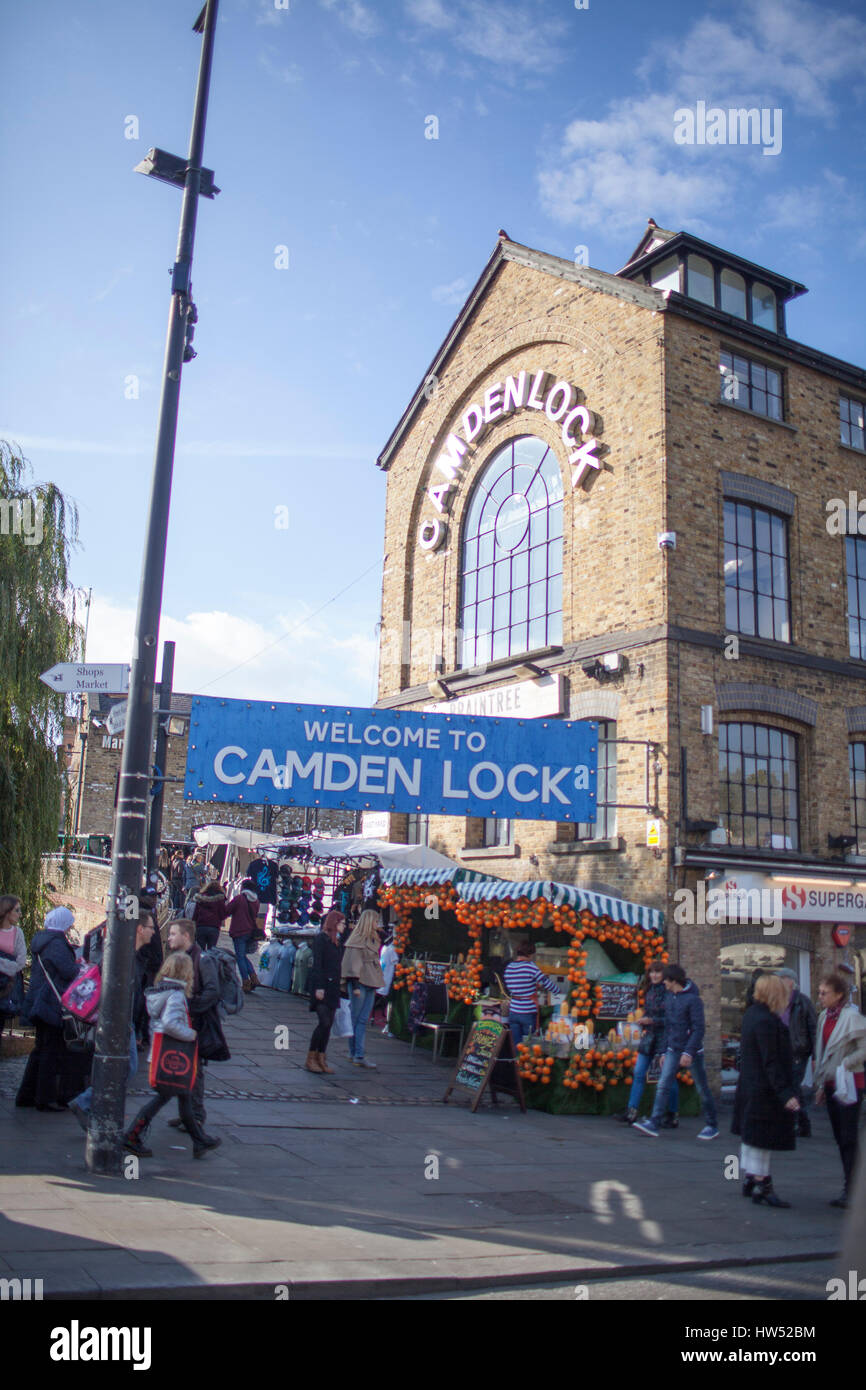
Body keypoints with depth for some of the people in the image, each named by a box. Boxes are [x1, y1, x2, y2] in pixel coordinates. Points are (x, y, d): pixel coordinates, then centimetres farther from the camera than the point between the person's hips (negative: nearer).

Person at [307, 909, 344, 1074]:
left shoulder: (335, 941, 17)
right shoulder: (320, 938, -7)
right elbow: (317, 963, -14)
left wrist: (338, 988, 13)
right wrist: (319, 987, -19)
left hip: (332, 987, 8)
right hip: (321, 986, -8)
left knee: (328, 1024, 5)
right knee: (324, 1022, -13)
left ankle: (320, 1059, 11)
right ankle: (310, 1059, -2)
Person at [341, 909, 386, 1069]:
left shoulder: (373, 940, 17)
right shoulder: (357, 940, -9)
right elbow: (353, 963, -14)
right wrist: (355, 985, -18)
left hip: (370, 983, 8)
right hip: (359, 983, -8)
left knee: (364, 1020, 4)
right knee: (356, 1018, 0)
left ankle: (358, 1055, 5)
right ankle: (355, 1053, 6)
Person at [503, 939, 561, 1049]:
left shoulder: (508, 968, 4)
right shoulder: (530, 966, -13)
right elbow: (546, 982, -7)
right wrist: (557, 992, 11)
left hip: (513, 1012, 5)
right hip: (528, 1014, -5)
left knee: (517, 1045, 11)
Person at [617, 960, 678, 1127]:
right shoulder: (649, 991, 10)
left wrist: (652, 1021, -18)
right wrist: (644, 1021, 2)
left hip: (665, 1038, -7)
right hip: (649, 1036, 7)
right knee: (638, 1073, 3)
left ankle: (673, 1116, 15)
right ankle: (631, 1113, 6)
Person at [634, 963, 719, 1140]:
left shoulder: (693, 999, -13)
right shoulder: (670, 998, 11)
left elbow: (698, 1029, -17)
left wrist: (689, 1052, -24)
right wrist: (665, 1051, 17)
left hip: (692, 1051, -6)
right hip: (673, 1050, 6)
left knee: (703, 1089, 6)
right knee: (662, 1086, -4)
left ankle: (712, 1127, 21)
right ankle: (653, 1125, -7)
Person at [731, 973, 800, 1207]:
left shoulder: (752, 1014, 7)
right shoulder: (766, 1022, -24)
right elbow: (771, 1063, -25)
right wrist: (785, 1093, -23)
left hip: (749, 1087, 10)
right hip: (764, 1090, -10)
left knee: (751, 1138, 19)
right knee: (762, 1138, 0)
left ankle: (749, 1179, 30)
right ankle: (761, 1185, 8)